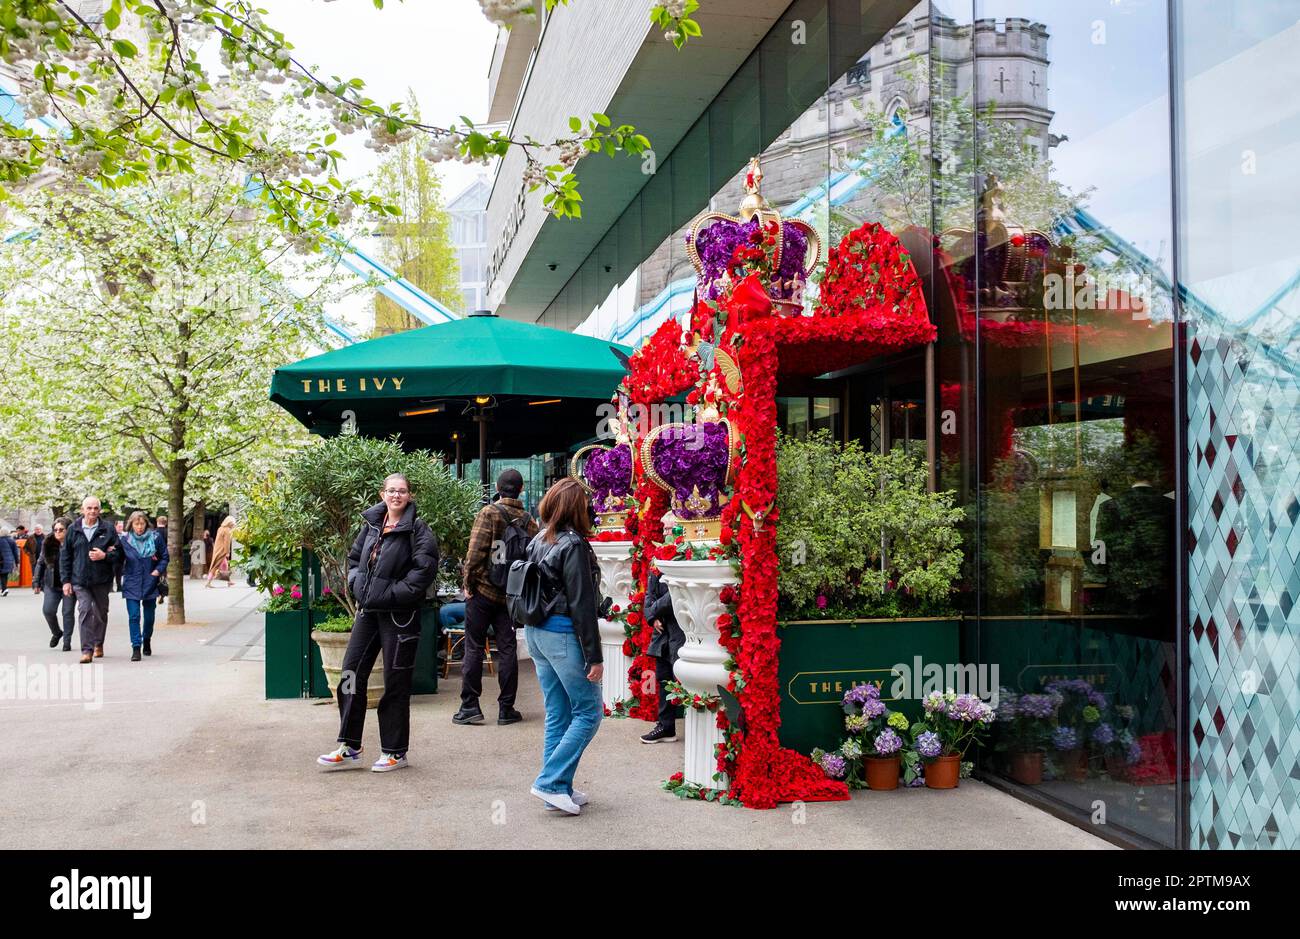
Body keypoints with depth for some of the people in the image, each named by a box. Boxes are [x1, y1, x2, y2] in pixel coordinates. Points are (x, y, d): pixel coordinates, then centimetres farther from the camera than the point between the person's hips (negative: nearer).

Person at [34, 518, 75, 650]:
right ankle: (56, 633, 20)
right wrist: (36, 582, 8)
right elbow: (40, 563, 12)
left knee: (68, 613, 1)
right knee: (48, 610, -7)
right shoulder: (48, 544, 4)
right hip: (52, 584, 3)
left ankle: (67, 641, 13)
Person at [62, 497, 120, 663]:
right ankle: (87, 650, -12)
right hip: (80, 580, -1)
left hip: (102, 579, 1)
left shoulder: (108, 529, 1)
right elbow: (65, 556, 7)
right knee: (85, 611, -12)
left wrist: (104, 556, -17)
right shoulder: (74, 530, 4)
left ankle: (98, 644, 32)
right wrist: (66, 580, 3)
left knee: (101, 613, 12)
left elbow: (118, 553, 4)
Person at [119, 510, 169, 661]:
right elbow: (119, 558, 8)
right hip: (131, 584, -1)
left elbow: (164, 557, 5)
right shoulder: (125, 539, -2)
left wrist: (158, 570, -7)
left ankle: (146, 641, 34)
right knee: (134, 616, -9)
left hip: (150, 584, 1)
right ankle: (136, 648, -7)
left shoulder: (155, 538, -3)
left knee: (149, 616, 11)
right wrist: (121, 574, -5)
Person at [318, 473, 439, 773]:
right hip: (368, 610, 6)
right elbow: (354, 557, 20)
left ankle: (395, 751, 14)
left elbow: (424, 569, -18)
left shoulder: (418, 529, -9)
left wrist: (391, 594, -18)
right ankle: (349, 748, 14)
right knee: (351, 674, 5)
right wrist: (357, 584, 3)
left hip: (399, 614, -6)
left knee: (395, 683, 2)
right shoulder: (371, 523, 10)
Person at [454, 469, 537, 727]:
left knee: (474, 648, 4)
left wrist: (468, 583, -5)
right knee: (507, 649, 8)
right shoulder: (528, 521, 5)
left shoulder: (489, 513, -8)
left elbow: (476, 551, -14)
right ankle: (506, 708, 10)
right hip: (511, 595, 3)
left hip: (483, 590, -3)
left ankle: (470, 706, 4)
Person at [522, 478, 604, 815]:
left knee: (557, 716, 13)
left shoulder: (538, 542, 10)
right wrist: (594, 656, -13)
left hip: (536, 633, 8)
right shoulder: (573, 545, -15)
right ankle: (551, 782, -3)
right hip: (564, 634, -8)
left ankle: (560, 789, 17)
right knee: (589, 712, 1)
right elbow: (582, 604, -16)